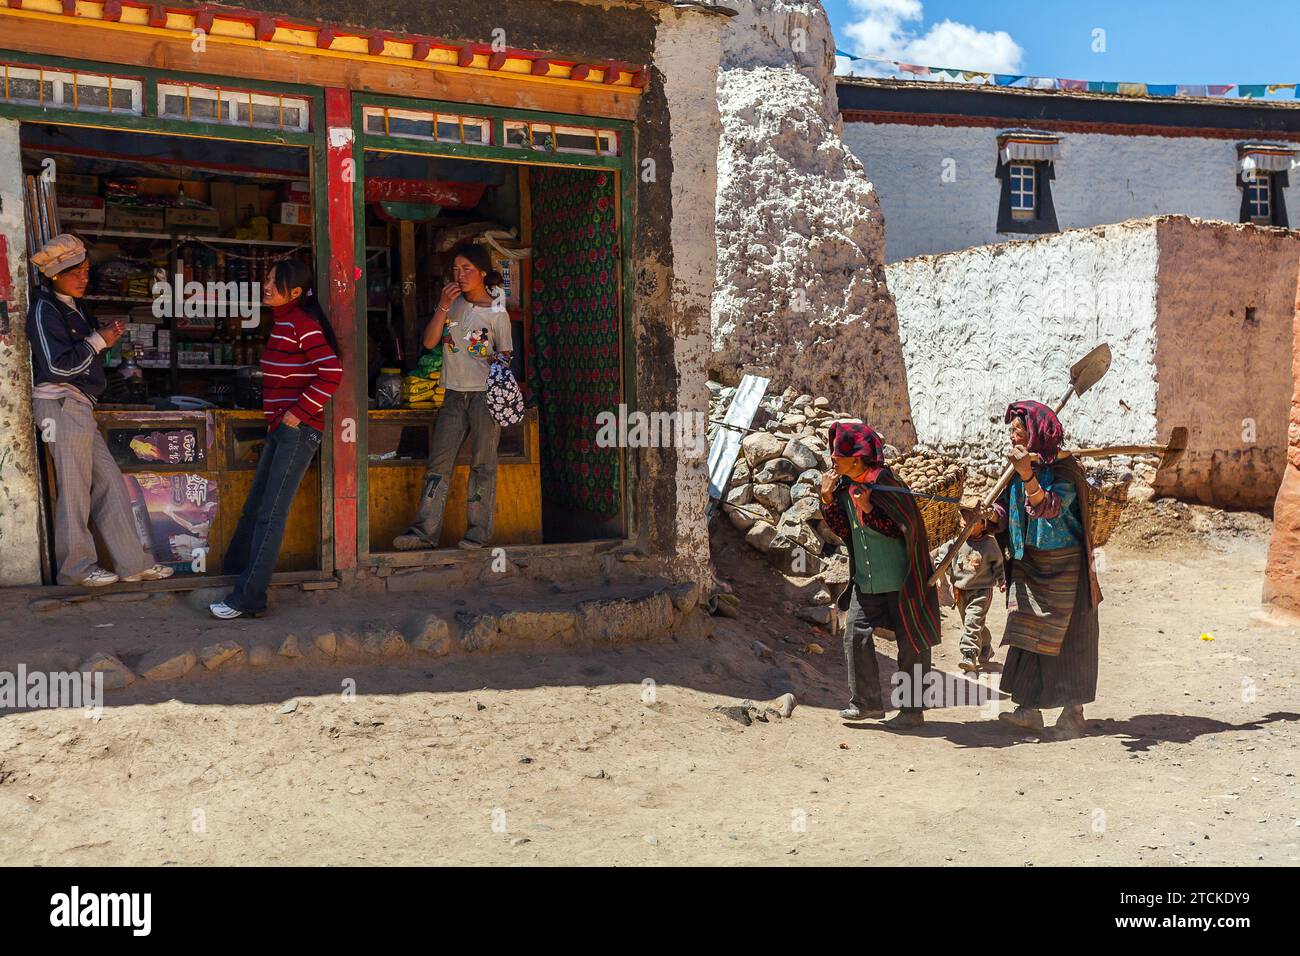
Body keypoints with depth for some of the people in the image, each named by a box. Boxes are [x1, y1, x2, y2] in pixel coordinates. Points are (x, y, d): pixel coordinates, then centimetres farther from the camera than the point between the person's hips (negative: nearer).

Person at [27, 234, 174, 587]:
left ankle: (133, 563, 11)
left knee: (109, 483, 7)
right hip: (60, 405, -9)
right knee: (75, 489, -2)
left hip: (78, 407, 9)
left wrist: (104, 332, 5)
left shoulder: (73, 308, 17)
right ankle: (76, 567, 9)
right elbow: (56, 366, -16)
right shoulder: (45, 310, -9)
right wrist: (98, 341, -12)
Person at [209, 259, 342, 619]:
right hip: (280, 428, 9)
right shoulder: (282, 323, 16)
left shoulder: (302, 323, -13)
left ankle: (249, 599, -4)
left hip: (299, 430, -9)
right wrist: (276, 419, 15)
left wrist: (297, 414, -18)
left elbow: (331, 372, -22)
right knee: (254, 509, 18)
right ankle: (234, 572, 32)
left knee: (271, 515, -8)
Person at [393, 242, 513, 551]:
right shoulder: (452, 302, 10)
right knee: (438, 462, 0)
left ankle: (479, 530, 7)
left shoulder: (497, 312, -1)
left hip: (484, 394, -4)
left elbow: (506, 354, 5)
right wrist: (443, 307, -9)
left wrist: (499, 360, -18)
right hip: (454, 394, 4)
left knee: (482, 464, 0)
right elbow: (429, 342, 2)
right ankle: (425, 530, 2)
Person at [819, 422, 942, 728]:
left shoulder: (883, 481, -19)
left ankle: (912, 710, 13)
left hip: (901, 582, -7)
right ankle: (867, 702, 9)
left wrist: (868, 510, -28)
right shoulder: (844, 485, 3)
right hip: (865, 581, 7)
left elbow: (907, 528, -19)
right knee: (856, 634, -1)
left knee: (911, 644, 4)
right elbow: (842, 530, 8)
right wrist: (828, 499, -5)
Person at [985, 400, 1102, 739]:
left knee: (1067, 639, 3)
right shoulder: (1017, 467, 5)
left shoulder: (1064, 470, -15)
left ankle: (1073, 713, 14)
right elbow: (1004, 513, 4)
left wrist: (1028, 475, -46)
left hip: (1063, 566, -6)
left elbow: (1050, 507, -32)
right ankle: (1029, 709, 10)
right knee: (1028, 636, 5)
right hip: (1028, 564, 6)